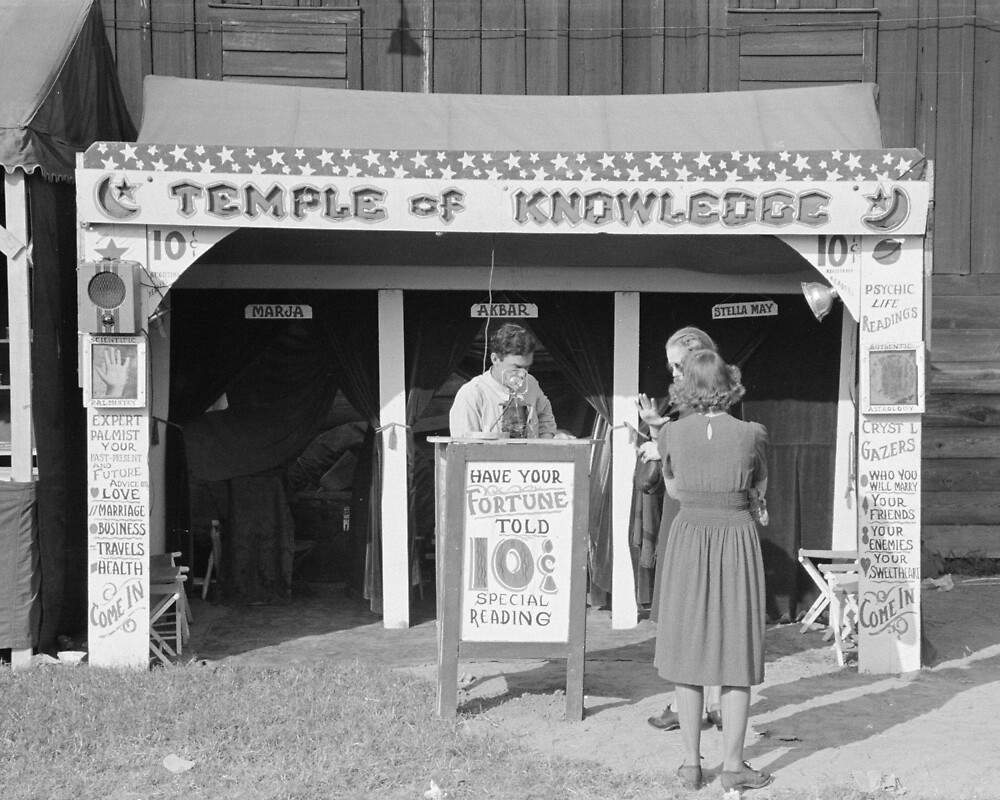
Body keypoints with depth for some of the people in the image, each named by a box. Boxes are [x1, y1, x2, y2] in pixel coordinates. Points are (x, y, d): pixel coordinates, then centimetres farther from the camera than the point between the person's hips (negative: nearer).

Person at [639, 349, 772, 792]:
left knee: (689, 650, 9)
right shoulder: (752, 434, -8)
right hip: (737, 540, -1)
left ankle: (691, 763, 13)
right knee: (736, 654, 6)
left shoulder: (672, 433, -5)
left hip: (689, 542, 1)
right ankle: (733, 765, 8)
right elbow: (759, 490, 8)